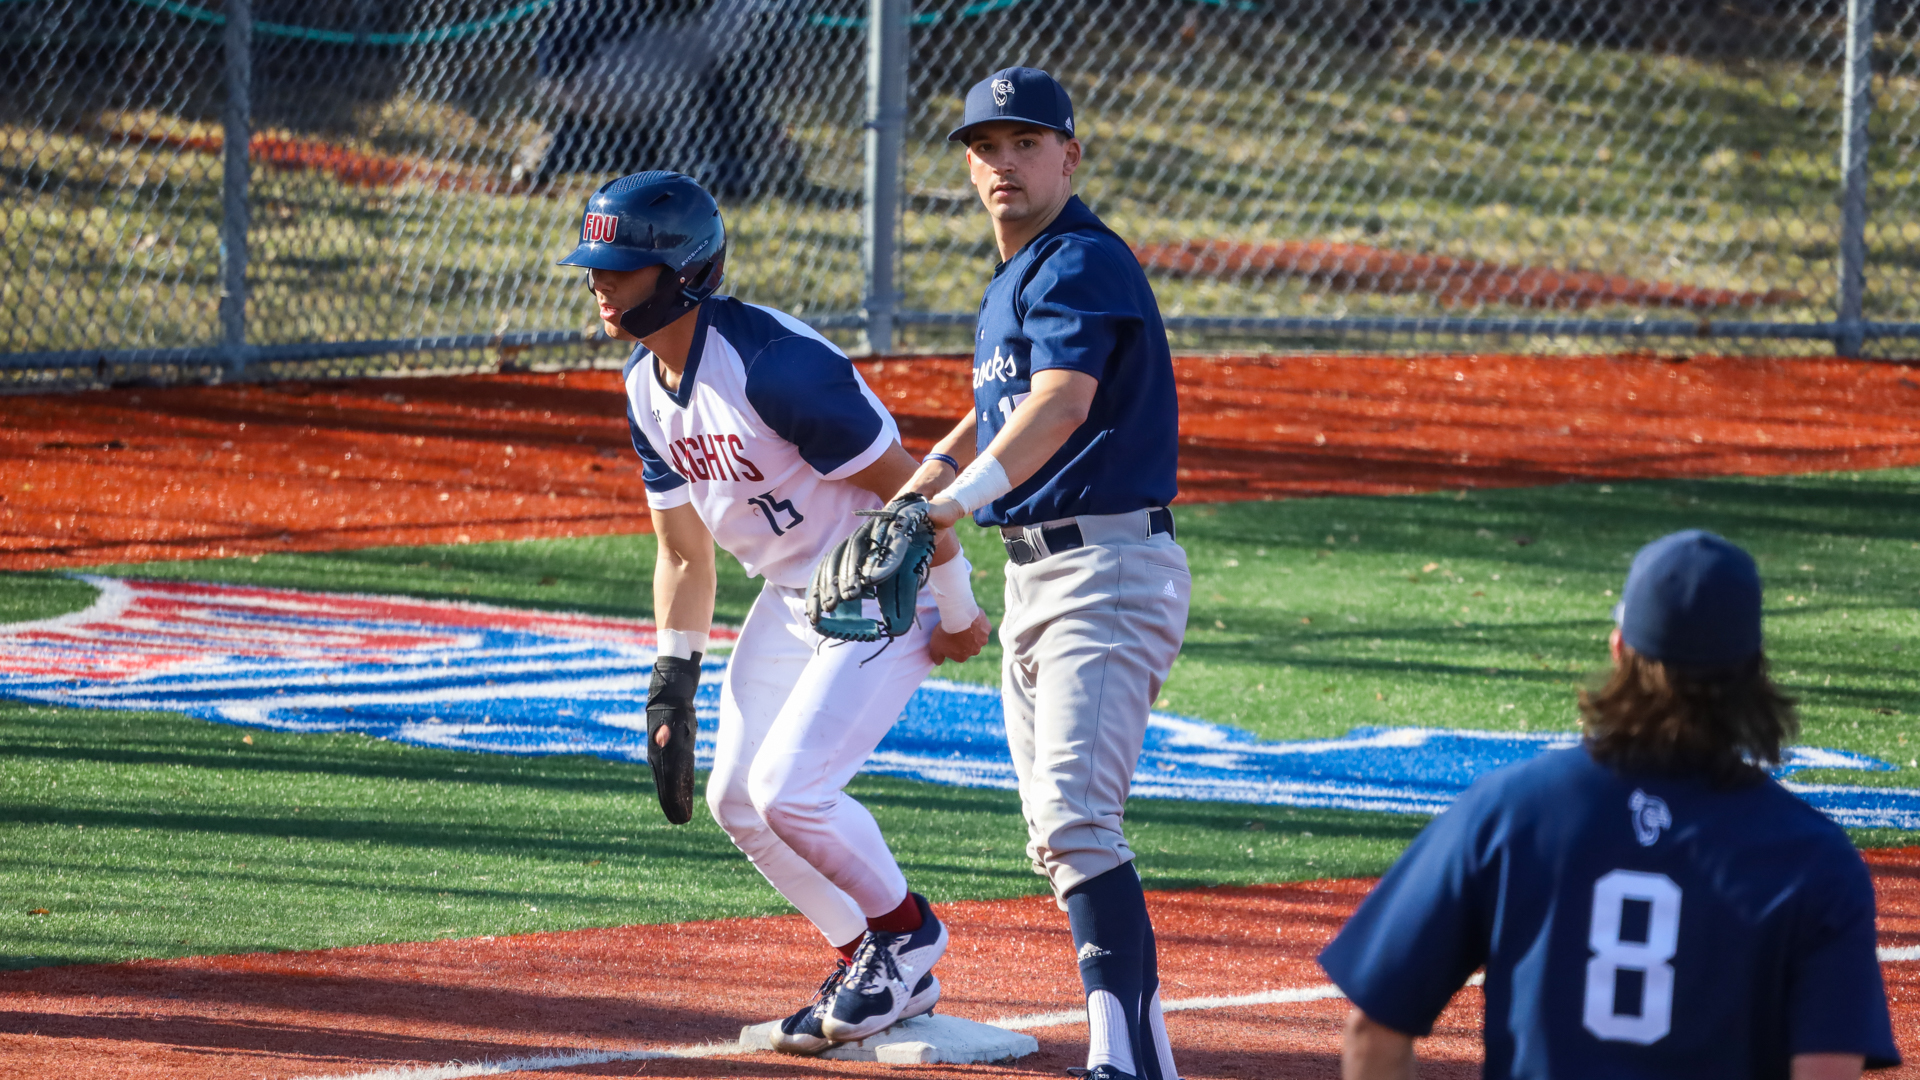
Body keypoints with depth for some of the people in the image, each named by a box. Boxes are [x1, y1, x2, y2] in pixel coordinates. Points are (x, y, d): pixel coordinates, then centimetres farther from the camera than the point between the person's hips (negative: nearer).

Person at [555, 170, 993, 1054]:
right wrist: (673, 684, 6)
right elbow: (683, 551, 11)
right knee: (736, 797, 6)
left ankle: (906, 938, 8)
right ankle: (868, 956, 23)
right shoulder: (647, 387, 0)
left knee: (790, 790, -17)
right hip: (791, 598, 9)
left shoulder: (771, 366, -29)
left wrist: (958, 615, -15)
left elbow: (904, 486, -23)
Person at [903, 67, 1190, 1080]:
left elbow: (1061, 405, -30)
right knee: (1055, 832, 13)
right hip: (1033, 573, 11)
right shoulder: (1011, 280, 18)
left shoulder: (1082, 263, -14)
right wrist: (927, 473, 14)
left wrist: (962, 498, -42)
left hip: (1109, 568, -11)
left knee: (1077, 816, -22)